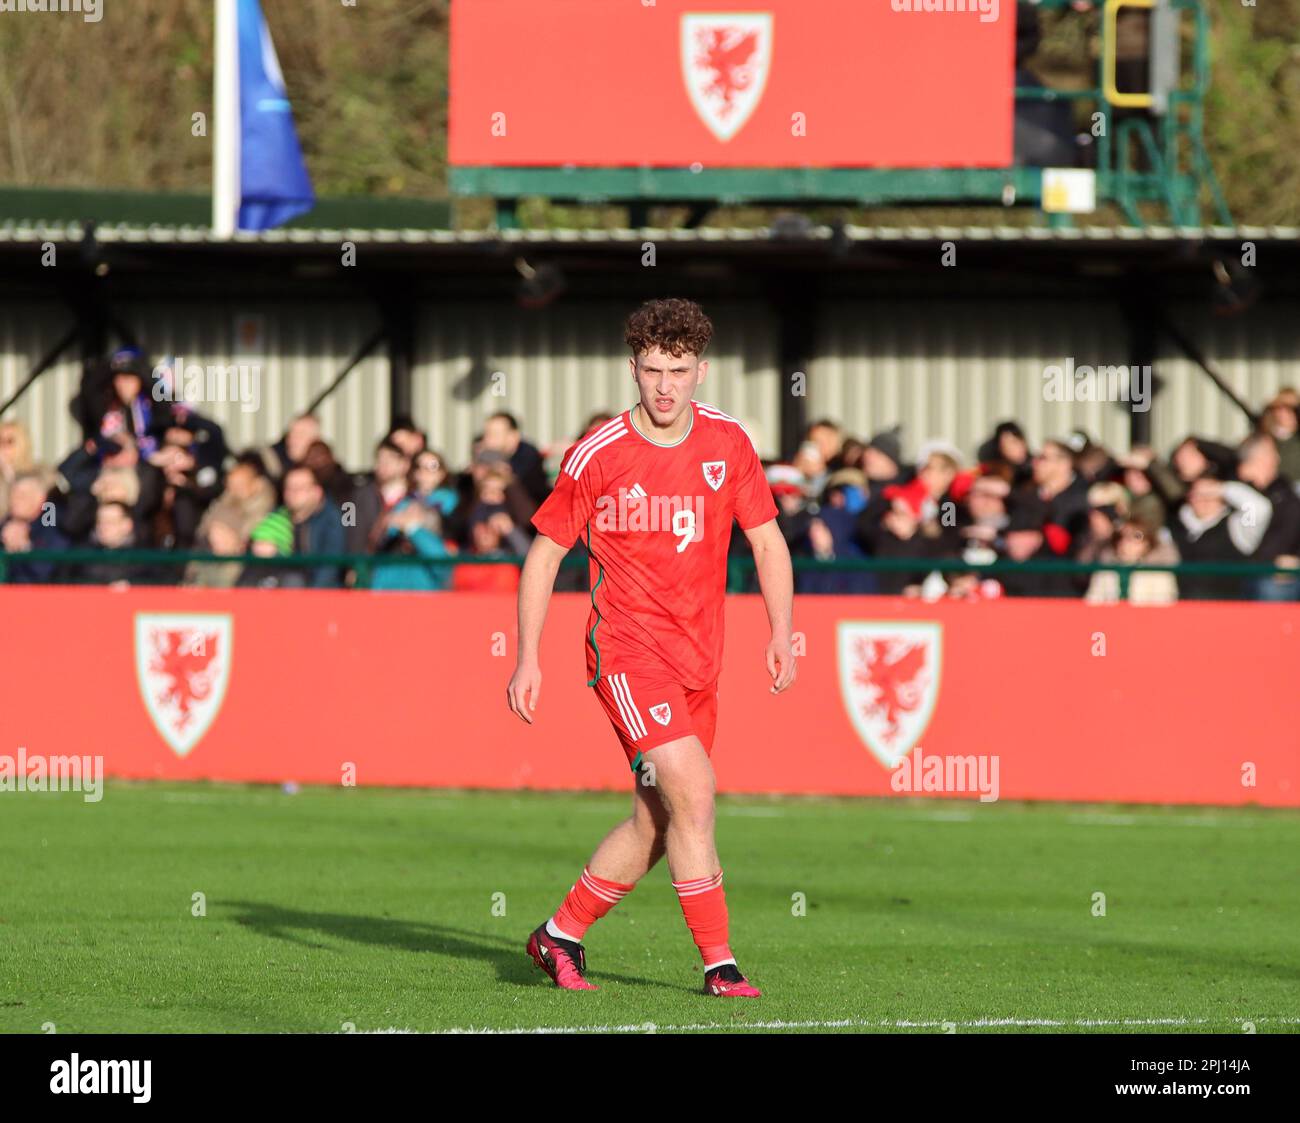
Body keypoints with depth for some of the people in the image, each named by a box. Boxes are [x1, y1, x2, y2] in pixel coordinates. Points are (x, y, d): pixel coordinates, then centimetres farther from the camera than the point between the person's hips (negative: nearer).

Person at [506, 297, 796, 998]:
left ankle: (560, 936, 25)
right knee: (692, 791, -20)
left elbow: (767, 542, 11)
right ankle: (719, 964, -15)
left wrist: (782, 635, -3)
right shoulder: (598, 455, -7)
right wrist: (527, 660, -3)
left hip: (699, 657, 5)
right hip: (626, 645, -5)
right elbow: (544, 553, 2)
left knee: (658, 822, 8)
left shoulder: (728, 442, 3)